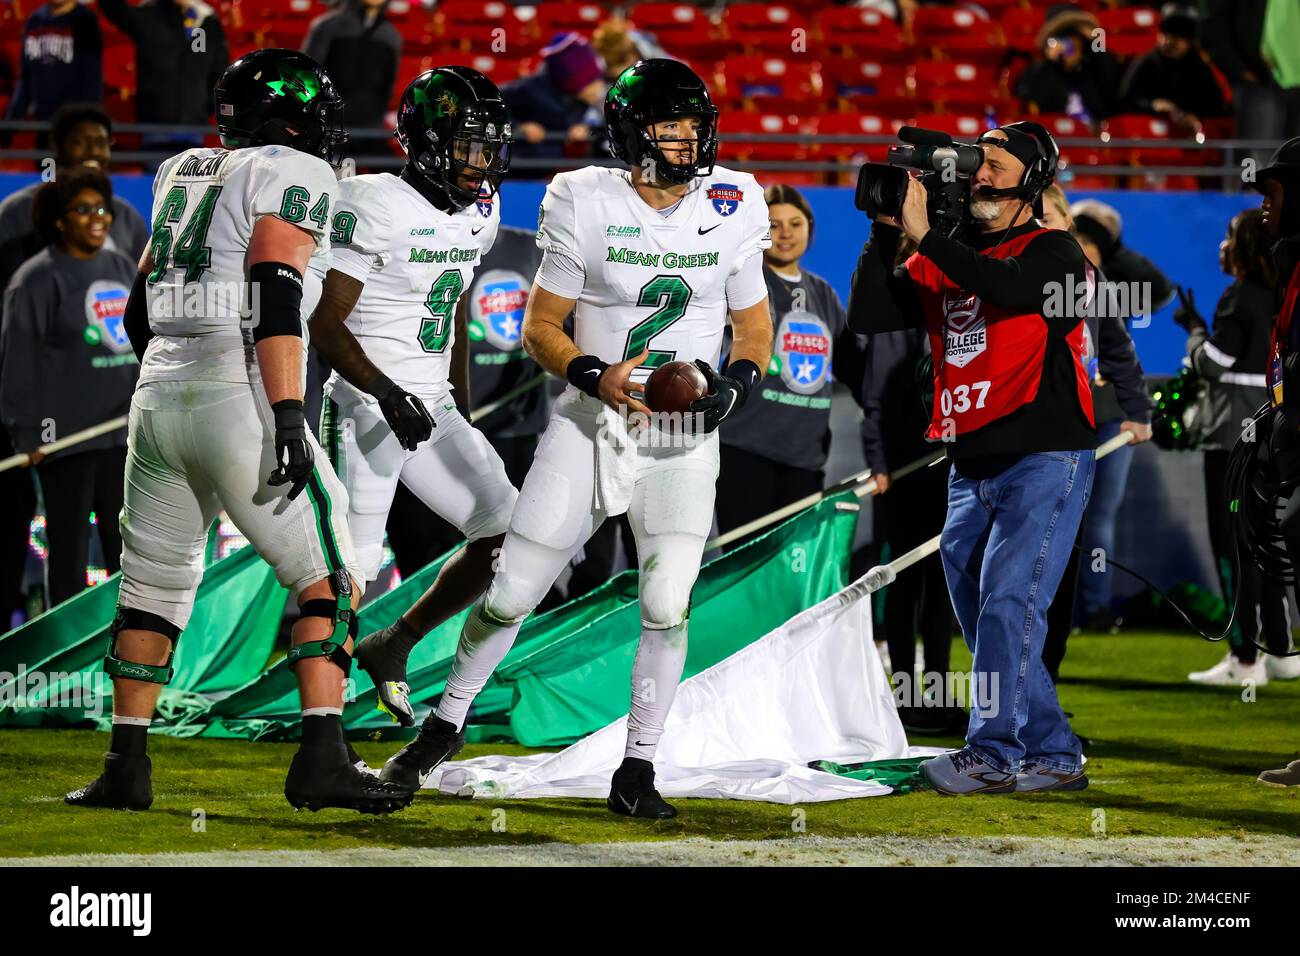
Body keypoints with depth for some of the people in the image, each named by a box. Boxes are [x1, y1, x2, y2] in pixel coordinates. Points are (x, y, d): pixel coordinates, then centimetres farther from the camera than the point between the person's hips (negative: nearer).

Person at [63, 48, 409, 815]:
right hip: (241, 399, -7)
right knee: (328, 580, -2)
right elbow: (276, 294, -15)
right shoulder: (296, 175, -2)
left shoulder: (183, 172, 19)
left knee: (154, 583, 17)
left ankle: (126, 766, 17)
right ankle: (322, 758, -12)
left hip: (158, 399, 7)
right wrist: (289, 415, -19)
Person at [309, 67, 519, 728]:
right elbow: (325, 323, -17)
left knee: (506, 539, 2)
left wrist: (463, 412, 22)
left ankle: (392, 647, 19)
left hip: (434, 411, 8)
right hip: (367, 409, -8)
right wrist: (387, 392, -27)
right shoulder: (374, 207, -16)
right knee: (349, 574, -8)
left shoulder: (479, 213, 8)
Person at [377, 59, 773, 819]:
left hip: (683, 436, 1)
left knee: (667, 602, -12)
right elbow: (540, 327, -4)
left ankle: (637, 772, 2)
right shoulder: (588, 206, -9)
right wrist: (595, 377, -22)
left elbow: (755, 327, 8)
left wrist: (737, 384, -12)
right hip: (591, 425, -1)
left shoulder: (730, 212, -2)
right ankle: (447, 722, 26)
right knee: (512, 591, 2)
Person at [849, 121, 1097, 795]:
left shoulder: (1052, 252, -3)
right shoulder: (941, 263, 13)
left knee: (1007, 603, -16)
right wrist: (886, 232, -5)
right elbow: (867, 317, 5)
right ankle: (1053, 757, 15)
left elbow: (1008, 287, -25)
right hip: (970, 467, 7)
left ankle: (993, 753, -16)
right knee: (981, 617, 8)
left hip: (1045, 457, -7)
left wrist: (923, 235, -21)